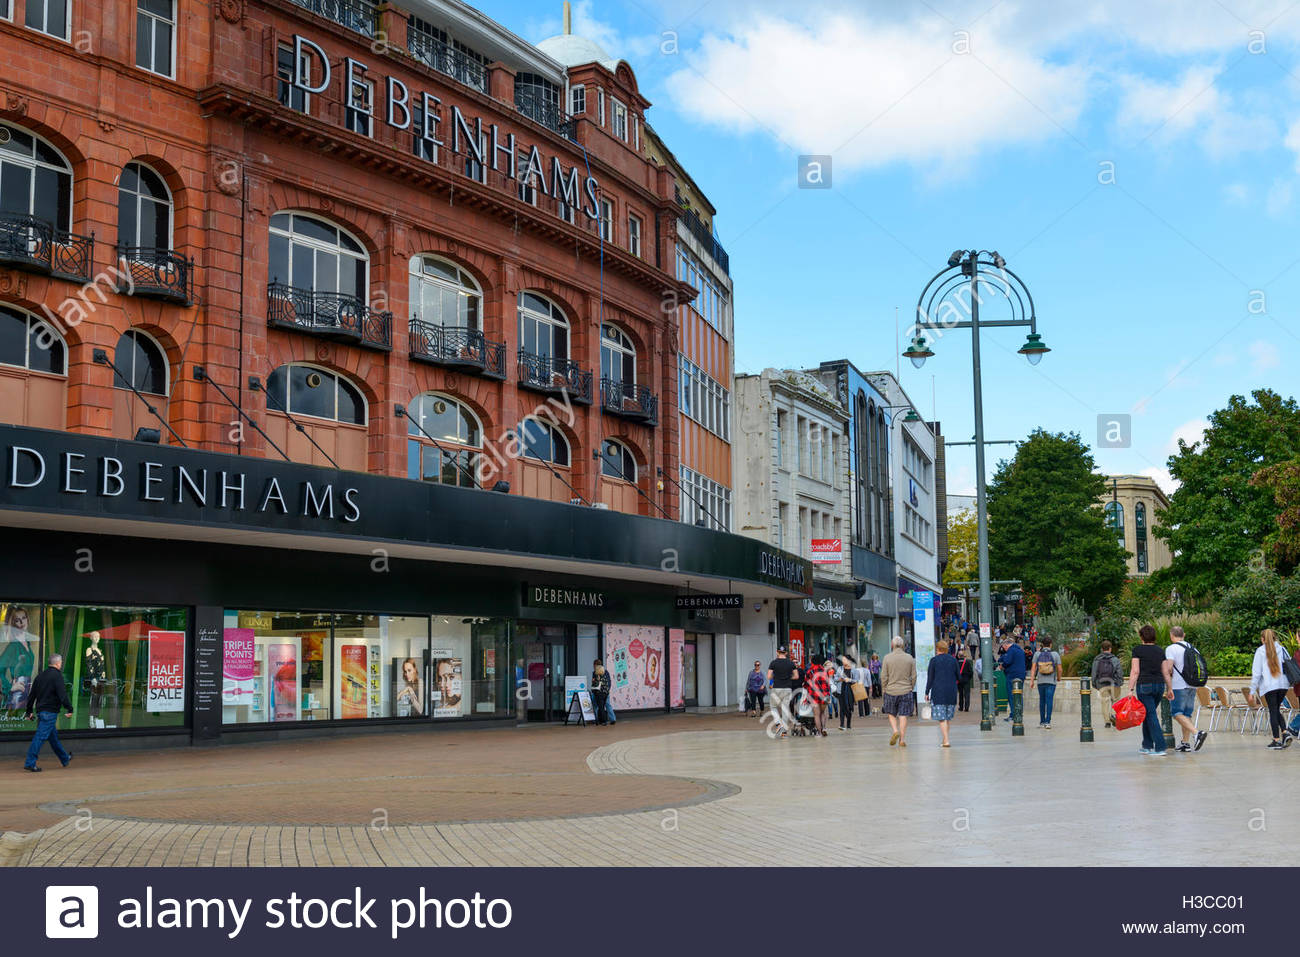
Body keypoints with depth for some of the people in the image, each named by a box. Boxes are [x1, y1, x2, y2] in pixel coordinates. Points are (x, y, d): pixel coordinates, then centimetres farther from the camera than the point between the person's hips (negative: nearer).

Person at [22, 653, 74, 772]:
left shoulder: (40, 676, 14)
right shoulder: (57, 676, -11)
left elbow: (32, 695, 18)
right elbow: (62, 695, -19)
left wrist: (29, 711, 24)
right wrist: (69, 709, -15)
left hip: (40, 711, 9)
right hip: (50, 712, -9)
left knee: (53, 735, 18)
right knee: (40, 737, -9)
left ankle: (64, 759, 32)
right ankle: (29, 763, -11)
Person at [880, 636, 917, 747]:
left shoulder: (887, 657, -5)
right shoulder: (910, 658, 0)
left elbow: (884, 676, -4)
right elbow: (914, 676, 3)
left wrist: (884, 690, 7)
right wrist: (911, 688, 16)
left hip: (891, 690, -1)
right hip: (906, 691, 1)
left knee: (891, 714, 14)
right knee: (903, 716, 4)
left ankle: (895, 731, -9)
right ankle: (902, 740, 4)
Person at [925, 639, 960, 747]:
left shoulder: (934, 660, -5)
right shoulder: (953, 660, 5)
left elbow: (930, 678, -3)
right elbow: (958, 677, 10)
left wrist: (927, 693, 4)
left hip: (938, 692, -4)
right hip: (952, 692, 4)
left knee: (941, 718, -5)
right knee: (948, 717, 14)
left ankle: (946, 740, -16)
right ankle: (945, 738, 20)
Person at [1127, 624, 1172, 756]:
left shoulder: (1138, 650, -4)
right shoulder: (1160, 651, 9)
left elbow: (1135, 671, -9)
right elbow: (1166, 672, 8)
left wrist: (1130, 689, -8)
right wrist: (1169, 688, 14)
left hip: (1144, 685, -5)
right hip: (1159, 685, 5)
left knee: (1151, 716, -4)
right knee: (1148, 714, 19)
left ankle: (1160, 748, -12)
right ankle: (1147, 746, 23)